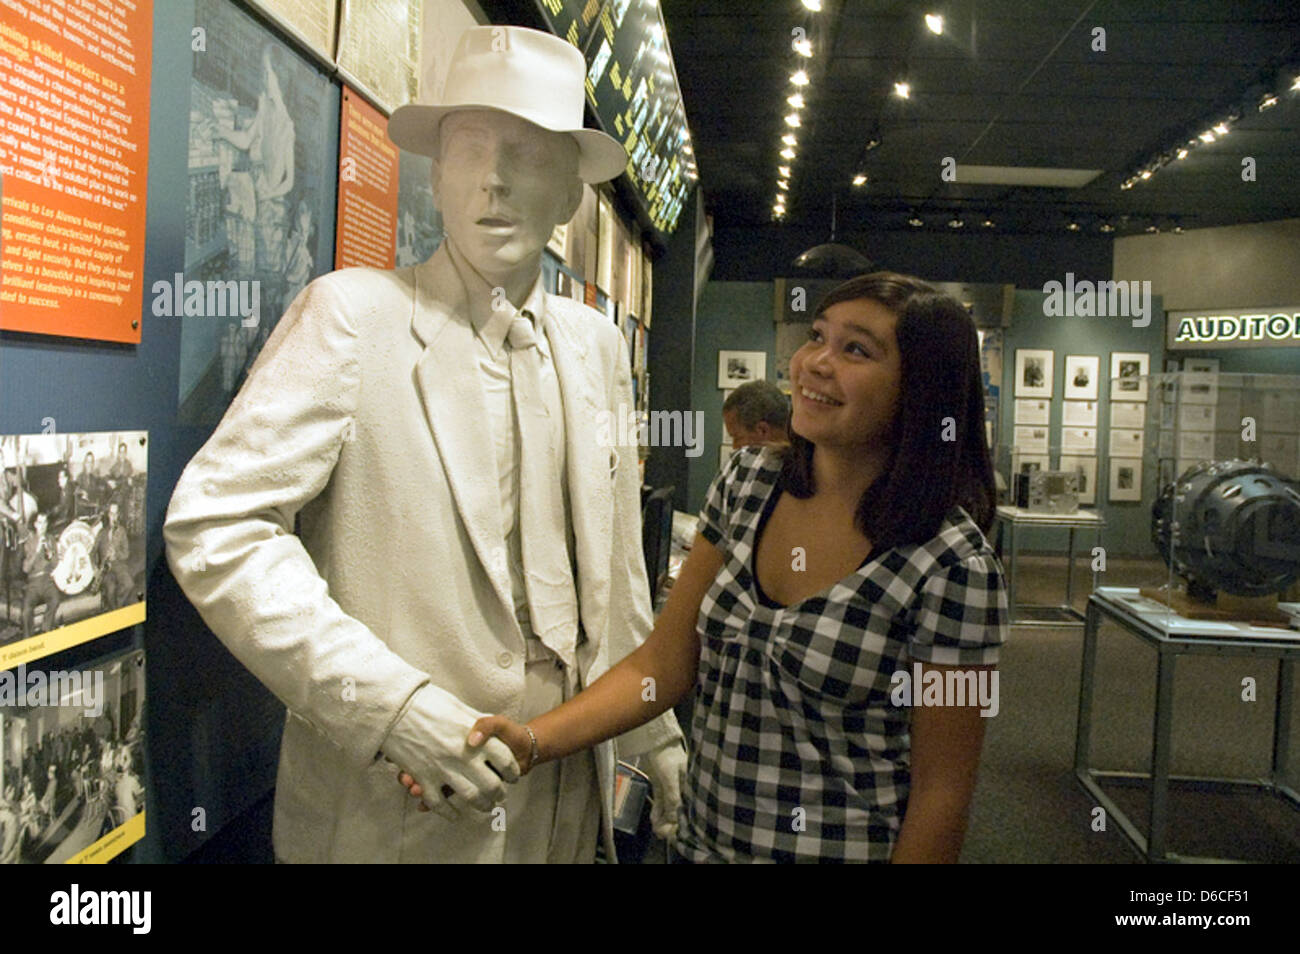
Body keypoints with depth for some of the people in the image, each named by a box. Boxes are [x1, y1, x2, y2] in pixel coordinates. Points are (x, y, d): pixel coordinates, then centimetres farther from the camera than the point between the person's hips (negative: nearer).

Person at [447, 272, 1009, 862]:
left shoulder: (952, 566, -21)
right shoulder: (747, 481, -5)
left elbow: (940, 792, -14)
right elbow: (663, 664, -4)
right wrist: (532, 742, -15)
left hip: (843, 848, -4)